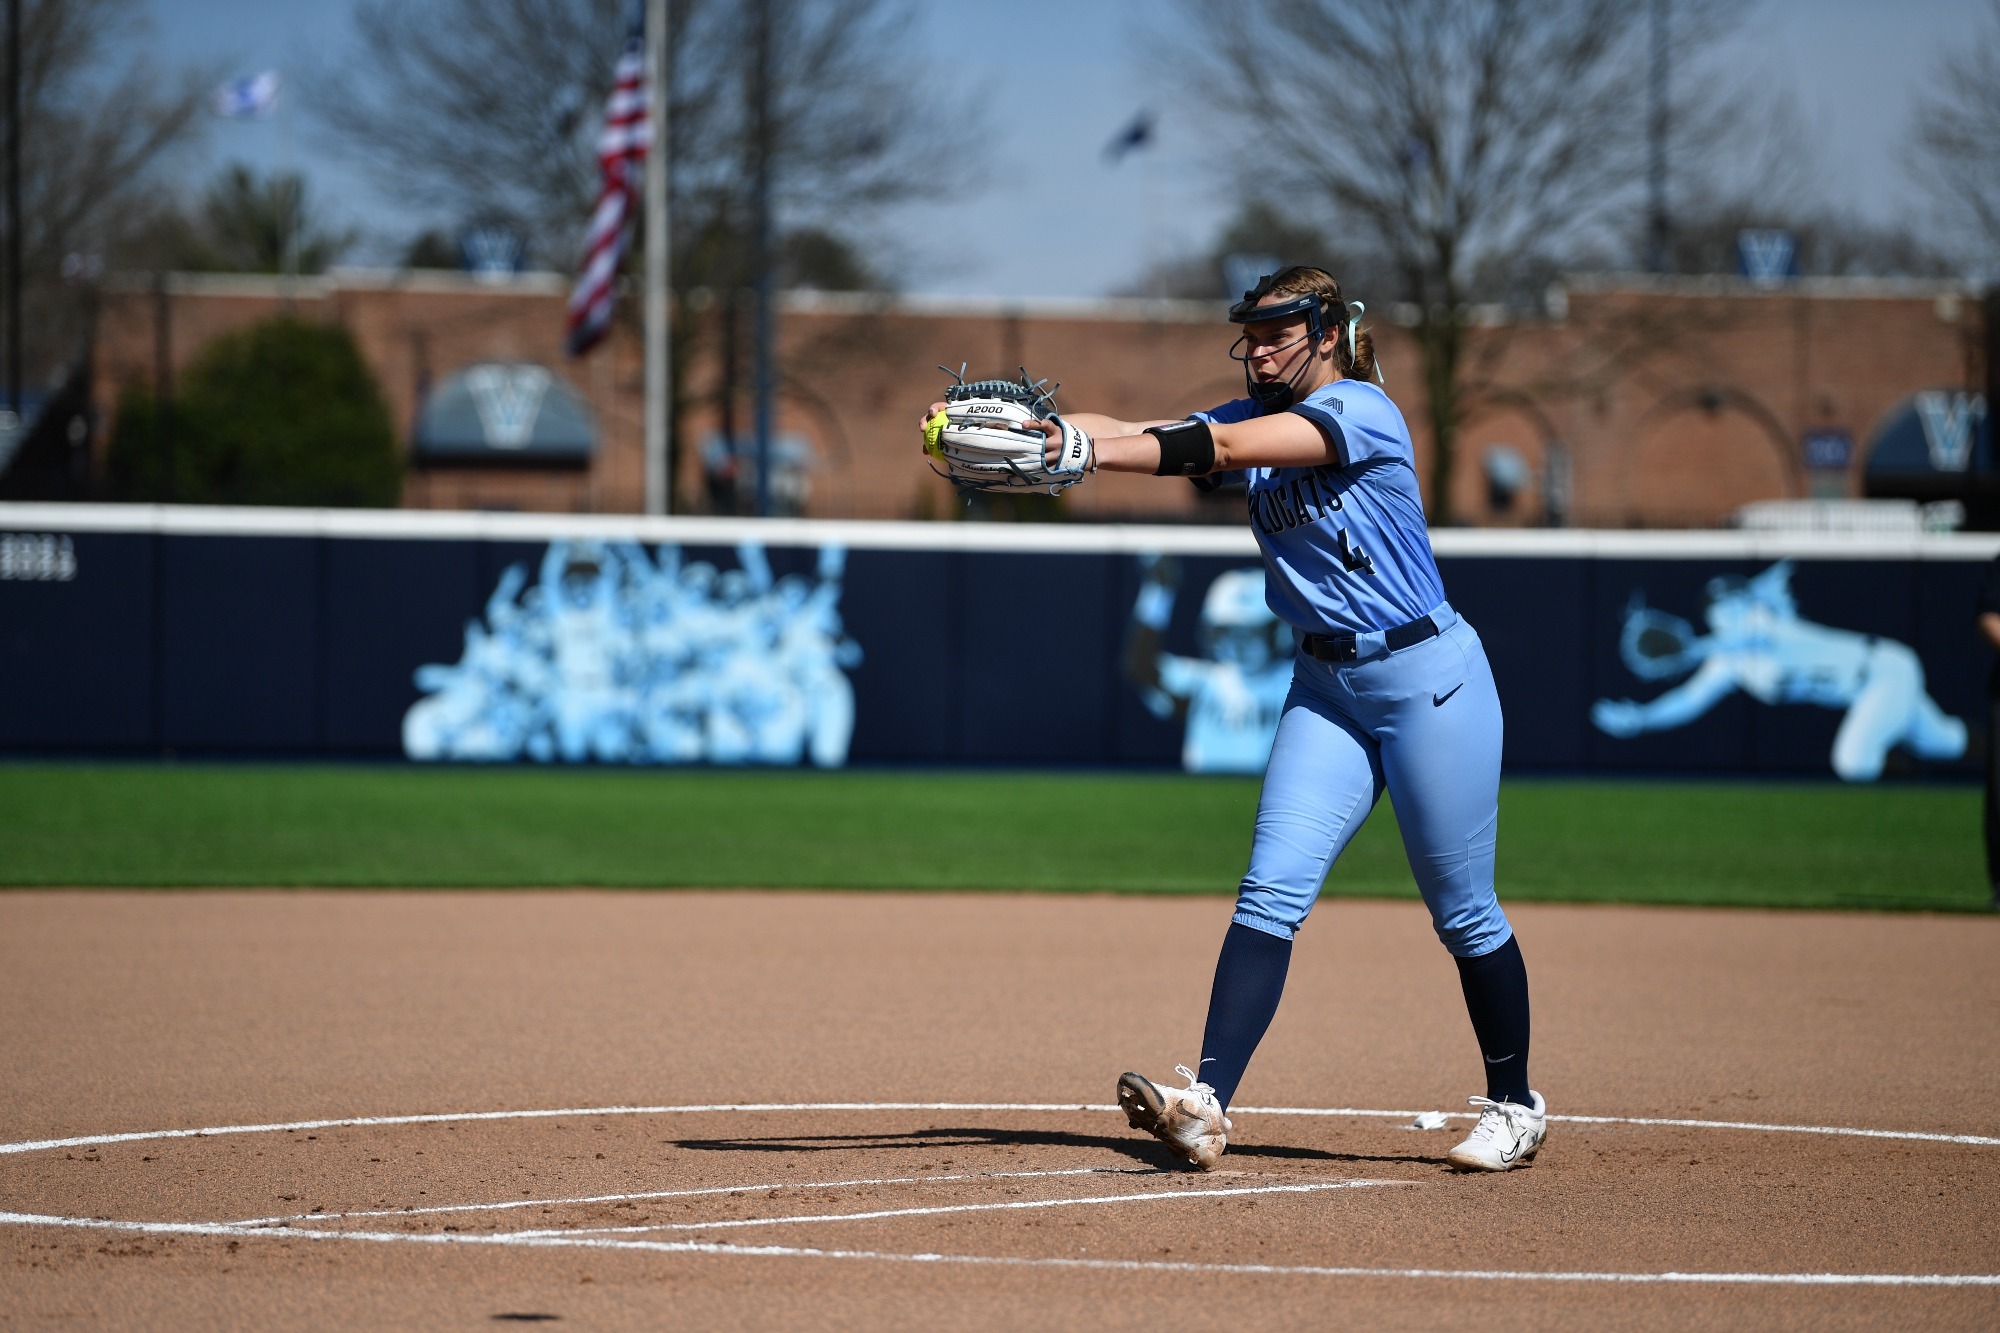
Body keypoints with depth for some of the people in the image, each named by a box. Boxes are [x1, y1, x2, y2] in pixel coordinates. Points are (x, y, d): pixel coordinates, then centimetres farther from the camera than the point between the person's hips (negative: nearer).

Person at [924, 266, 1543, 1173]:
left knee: (1462, 912, 2)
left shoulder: (1362, 412, -15)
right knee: (1271, 890, -9)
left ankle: (1514, 1106, 19)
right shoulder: (1254, 418, 7)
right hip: (1325, 684, 6)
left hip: (1430, 679, -6)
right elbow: (1134, 436, -8)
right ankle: (1207, 1100, -18)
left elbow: (1223, 447, -30)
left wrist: (1088, 452, -41)